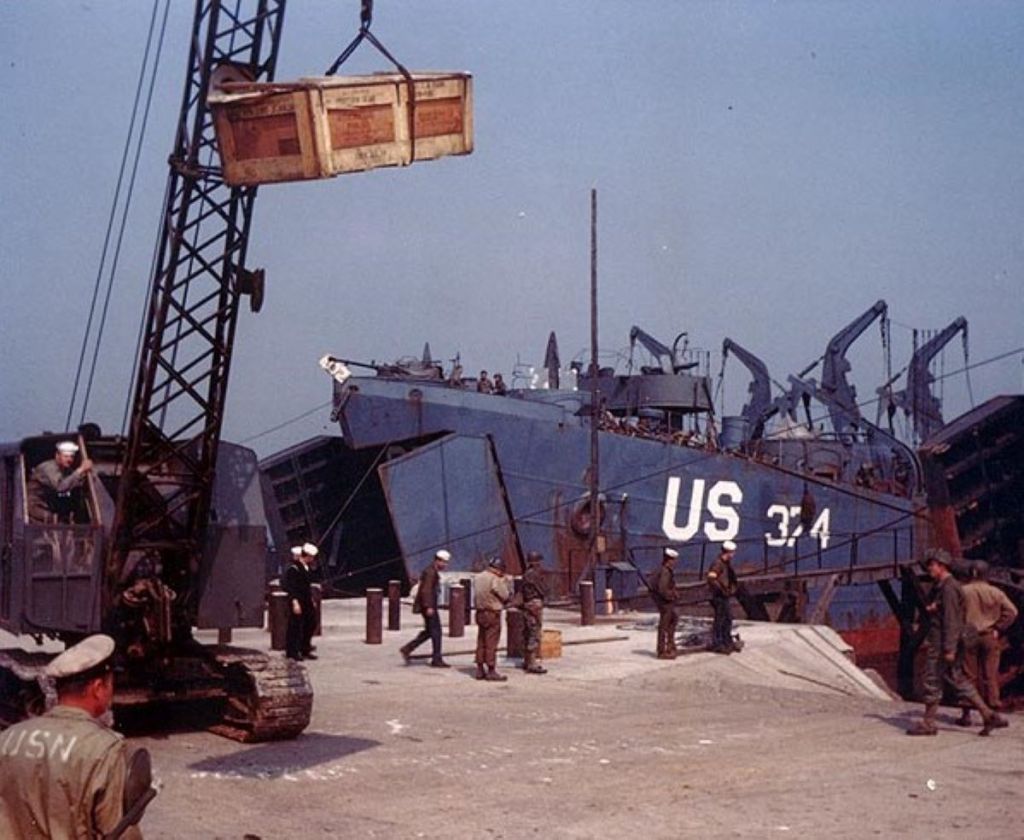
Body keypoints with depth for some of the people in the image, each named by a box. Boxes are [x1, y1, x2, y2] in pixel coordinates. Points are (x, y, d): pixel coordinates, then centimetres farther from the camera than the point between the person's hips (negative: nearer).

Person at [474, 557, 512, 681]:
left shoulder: (478, 578, 9)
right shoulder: (495, 580, -17)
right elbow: (505, 596, -11)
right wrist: (505, 582, 4)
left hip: (480, 613, 8)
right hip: (492, 614, -8)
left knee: (481, 643, 13)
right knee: (491, 644, -3)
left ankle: (480, 670, 17)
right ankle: (491, 671, 0)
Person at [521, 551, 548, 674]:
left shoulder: (526, 574, 14)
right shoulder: (533, 574, -16)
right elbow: (543, 591, -14)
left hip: (527, 605, 10)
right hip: (535, 605, -10)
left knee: (528, 634, 16)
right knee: (535, 635, -9)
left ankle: (527, 661, 24)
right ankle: (532, 664, -9)